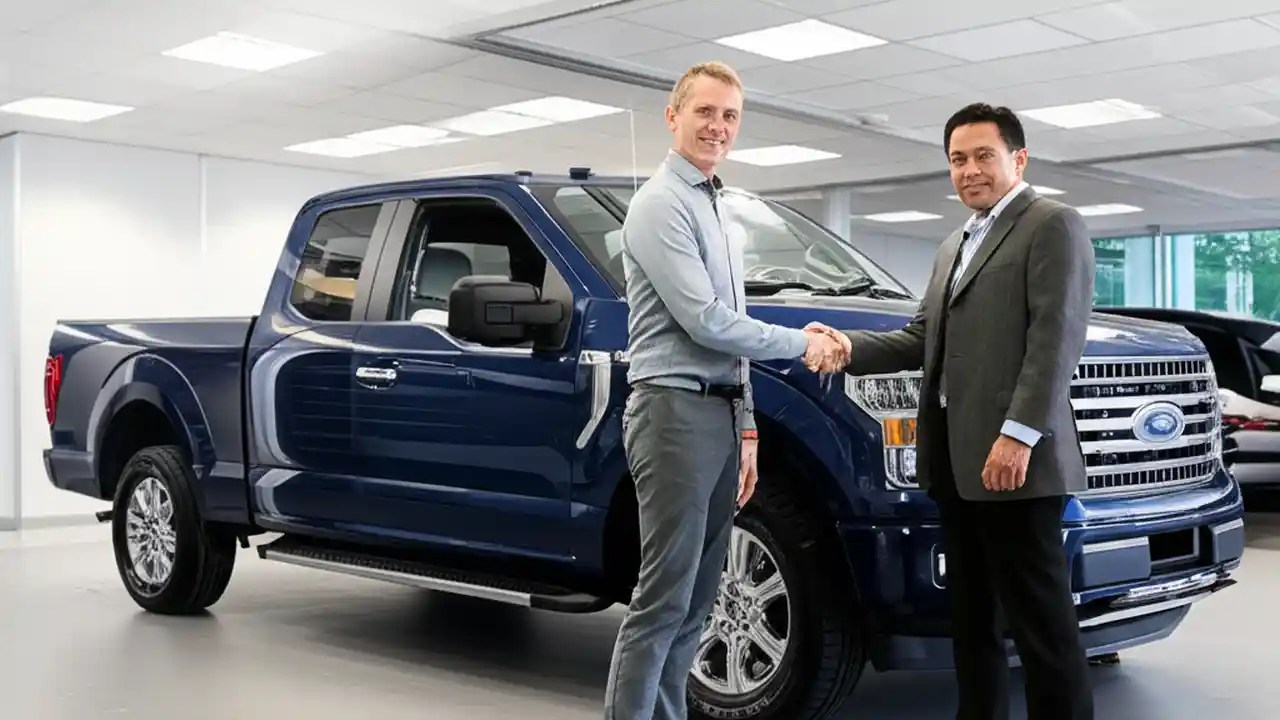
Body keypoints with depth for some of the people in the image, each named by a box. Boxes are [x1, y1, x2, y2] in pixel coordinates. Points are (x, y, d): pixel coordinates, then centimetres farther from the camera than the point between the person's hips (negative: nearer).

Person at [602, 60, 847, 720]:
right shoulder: (663, 204, -8)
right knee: (664, 600, -9)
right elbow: (706, 322, -16)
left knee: (694, 599, 10)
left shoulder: (714, 209, 21)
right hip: (676, 412, -9)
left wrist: (745, 424, 18)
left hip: (718, 414, 9)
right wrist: (801, 345, -4)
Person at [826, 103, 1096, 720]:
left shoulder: (1054, 225, -2)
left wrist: (1019, 434, -22)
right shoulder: (955, 245, 25)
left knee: (1039, 619, -4)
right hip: (954, 458, 9)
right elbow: (923, 338, 20)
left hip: (1014, 459, -8)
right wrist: (849, 347, 4)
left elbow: (1057, 339, -13)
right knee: (971, 617, 14)